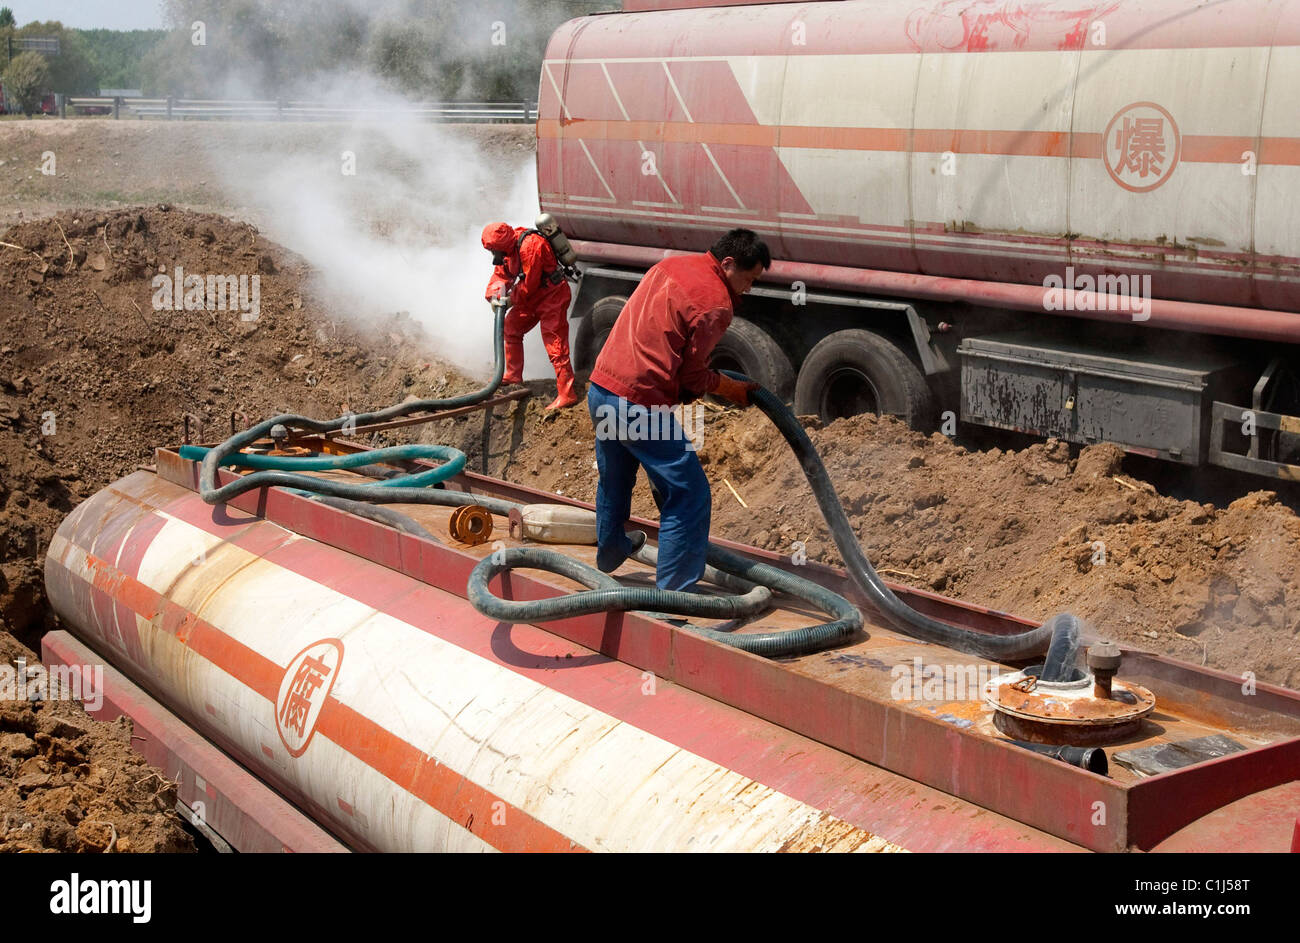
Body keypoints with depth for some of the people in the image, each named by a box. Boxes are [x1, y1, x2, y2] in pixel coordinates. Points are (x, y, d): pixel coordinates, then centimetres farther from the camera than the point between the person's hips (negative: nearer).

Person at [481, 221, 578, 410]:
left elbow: (530, 283, -25)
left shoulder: (530, 246, -28)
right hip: (534, 296, 10)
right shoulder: (509, 246, 1)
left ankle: (567, 394, -13)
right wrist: (495, 293, -12)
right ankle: (513, 375, 32)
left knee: (555, 345, -13)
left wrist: (511, 299, -13)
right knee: (511, 327, 17)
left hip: (552, 295, -10)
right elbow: (501, 272, 7)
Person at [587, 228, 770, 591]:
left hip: (600, 388, 9)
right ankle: (673, 591, -3)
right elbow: (693, 377, -8)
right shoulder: (715, 303, -13)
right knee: (689, 497, -3)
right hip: (638, 405, -9)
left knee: (615, 480, 31)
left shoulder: (671, 265, 13)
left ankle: (611, 549, 54)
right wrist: (731, 389, 11)